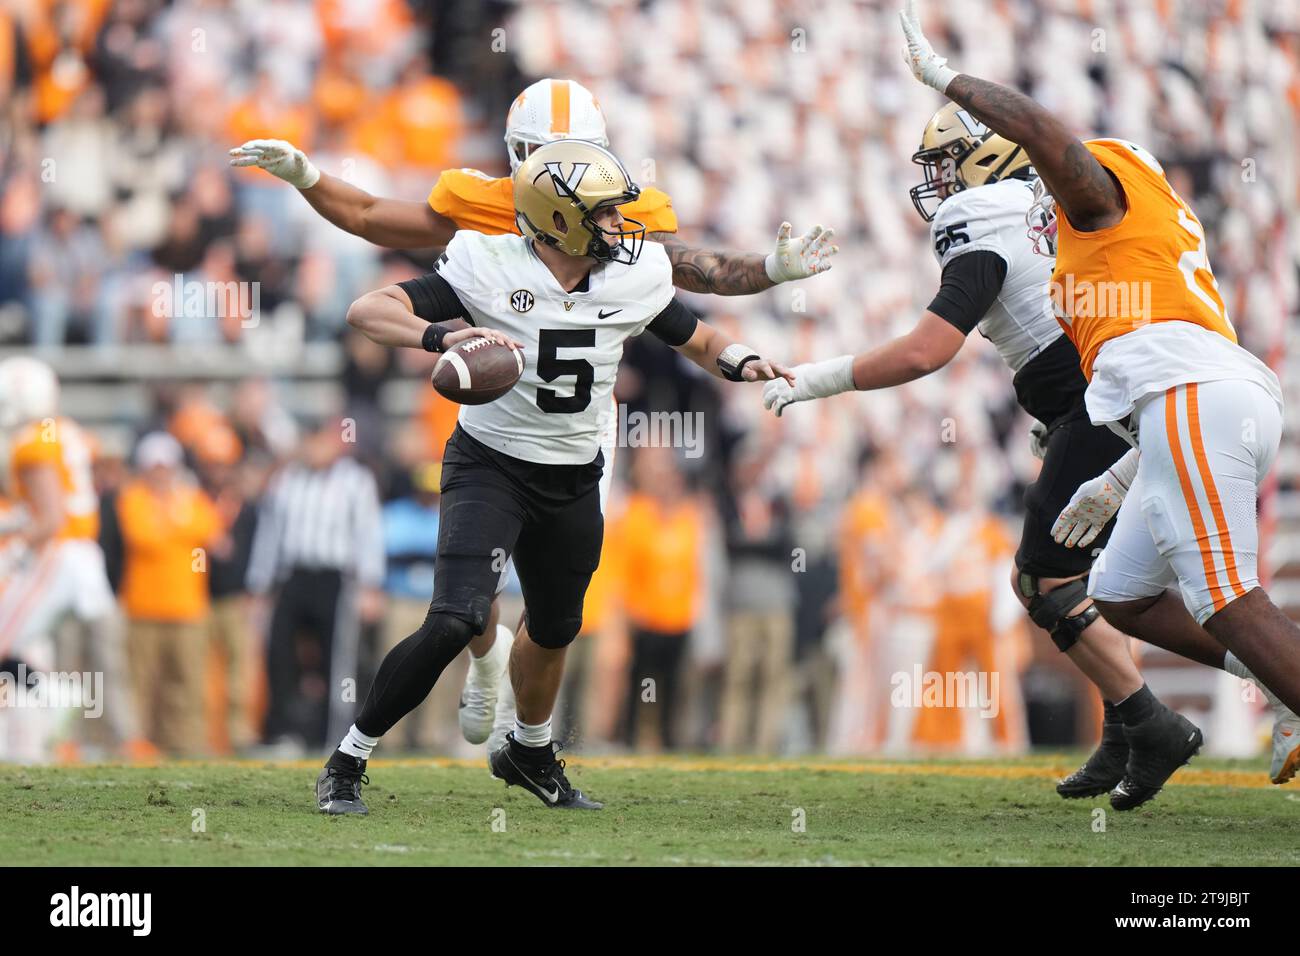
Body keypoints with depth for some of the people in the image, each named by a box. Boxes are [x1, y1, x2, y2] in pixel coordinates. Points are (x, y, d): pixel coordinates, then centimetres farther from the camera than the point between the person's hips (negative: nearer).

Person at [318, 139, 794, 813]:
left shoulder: (635, 277, -6)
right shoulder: (489, 268, -19)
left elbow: (698, 342, 11)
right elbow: (367, 312, -25)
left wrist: (741, 363, -12)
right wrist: (444, 337, -43)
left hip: (573, 480, 5)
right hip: (490, 469, -5)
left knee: (553, 631, 21)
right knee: (455, 622, -21)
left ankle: (529, 752, 50)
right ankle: (349, 759, -7)